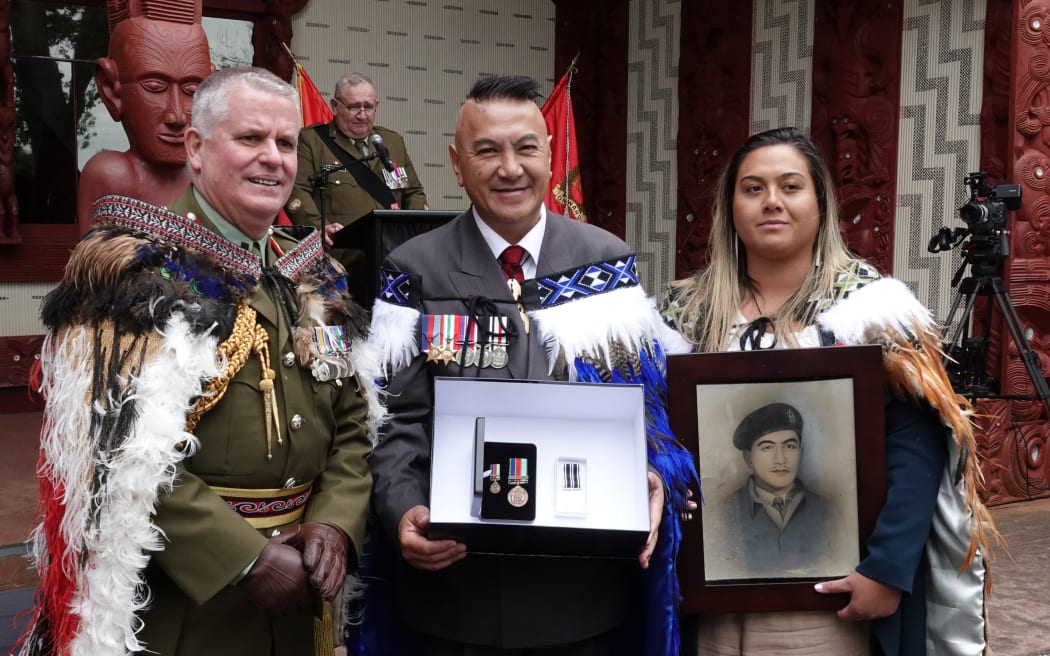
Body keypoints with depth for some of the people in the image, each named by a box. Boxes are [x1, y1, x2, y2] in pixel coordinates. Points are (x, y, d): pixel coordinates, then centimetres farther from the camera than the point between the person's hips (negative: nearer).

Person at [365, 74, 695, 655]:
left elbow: (641, 400, 3)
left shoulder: (608, 261, 3)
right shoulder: (415, 271, -2)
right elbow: (399, 418, -4)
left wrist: (654, 476, -15)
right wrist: (404, 510, -20)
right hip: (455, 577, -1)